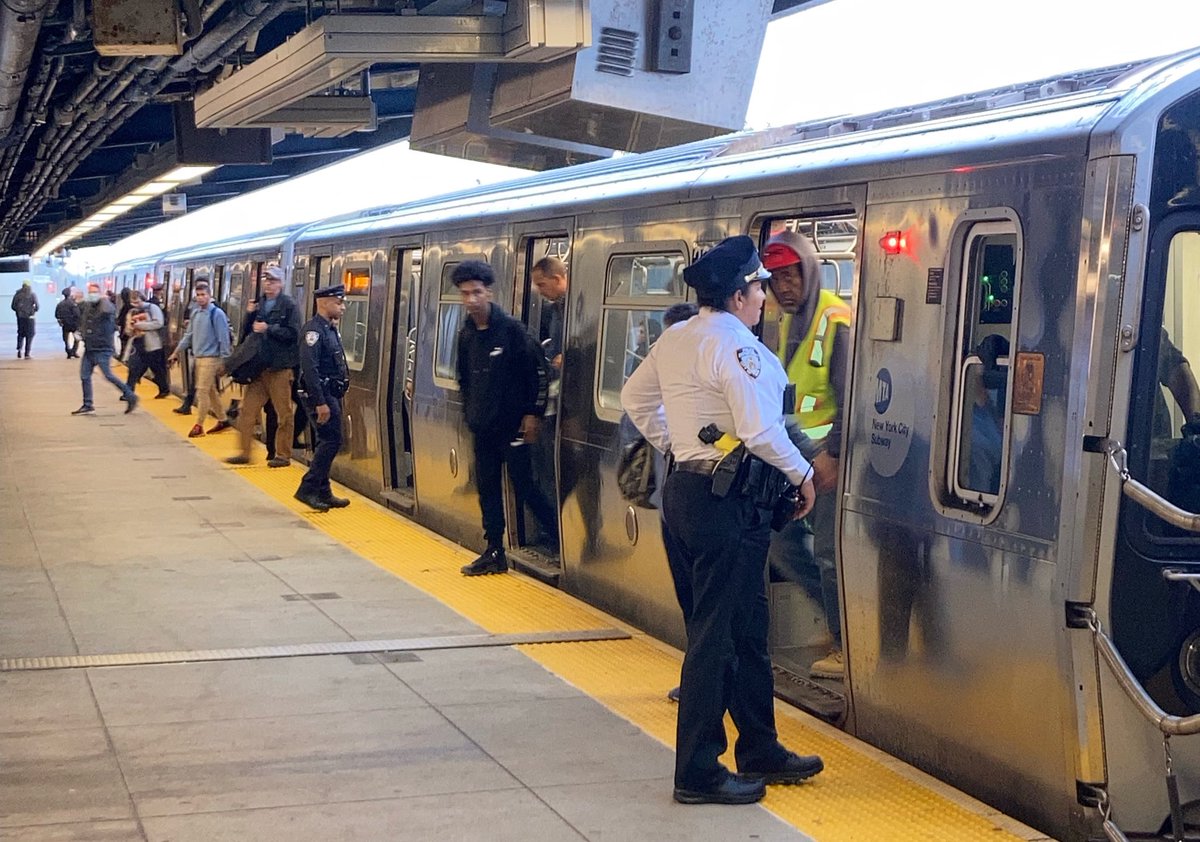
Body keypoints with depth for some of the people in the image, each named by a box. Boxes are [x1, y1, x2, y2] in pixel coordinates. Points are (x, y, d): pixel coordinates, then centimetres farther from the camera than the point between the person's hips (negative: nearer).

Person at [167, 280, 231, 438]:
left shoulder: (217, 313, -12)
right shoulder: (195, 313, 9)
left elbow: (224, 338, -13)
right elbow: (189, 335, 18)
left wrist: (224, 361, -15)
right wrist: (176, 352, 17)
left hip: (210, 357, -7)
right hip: (198, 357, 7)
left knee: (202, 391, -8)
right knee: (211, 391, 13)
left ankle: (199, 425, -2)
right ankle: (223, 420, 23)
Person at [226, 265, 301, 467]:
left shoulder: (289, 306, -4)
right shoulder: (259, 305, 14)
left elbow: (293, 333, -14)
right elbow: (246, 333, 14)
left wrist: (268, 329, -16)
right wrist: (249, 315, -2)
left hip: (279, 369, -6)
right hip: (258, 366, 6)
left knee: (283, 414, 1)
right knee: (247, 409, 6)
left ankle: (283, 454, 9)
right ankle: (244, 452, 13)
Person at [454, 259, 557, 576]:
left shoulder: (510, 328, -11)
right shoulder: (466, 335, 7)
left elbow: (538, 370, -11)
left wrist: (533, 413, -12)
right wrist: (470, 413, 13)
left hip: (512, 425, -6)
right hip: (482, 428, 7)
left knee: (524, 485, -6)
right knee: (487, 488, 9)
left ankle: (559, 540, 8)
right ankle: (494, 553, 16)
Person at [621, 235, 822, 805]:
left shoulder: (675, 339, 11)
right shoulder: (736, 346, -16)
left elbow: (635, 398, 23)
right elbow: (760, 431, -22)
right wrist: (803, 475, -8)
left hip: (685, 489, 10)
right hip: (728, 499, -10)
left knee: (745, 628, 18)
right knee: (717, 634, -3)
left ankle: (760, 752, 27)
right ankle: (698, 773, 4)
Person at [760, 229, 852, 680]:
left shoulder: (834, 320, -14)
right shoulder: (788, 321, 12)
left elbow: (849, 398, -17)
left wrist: (833, 455, -18)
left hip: (829, 455, -9)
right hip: (796, 454, 9)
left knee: (828, 550, -5)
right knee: (783, 544, 12)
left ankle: (846, 647, 7)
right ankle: (840, 614, 27)